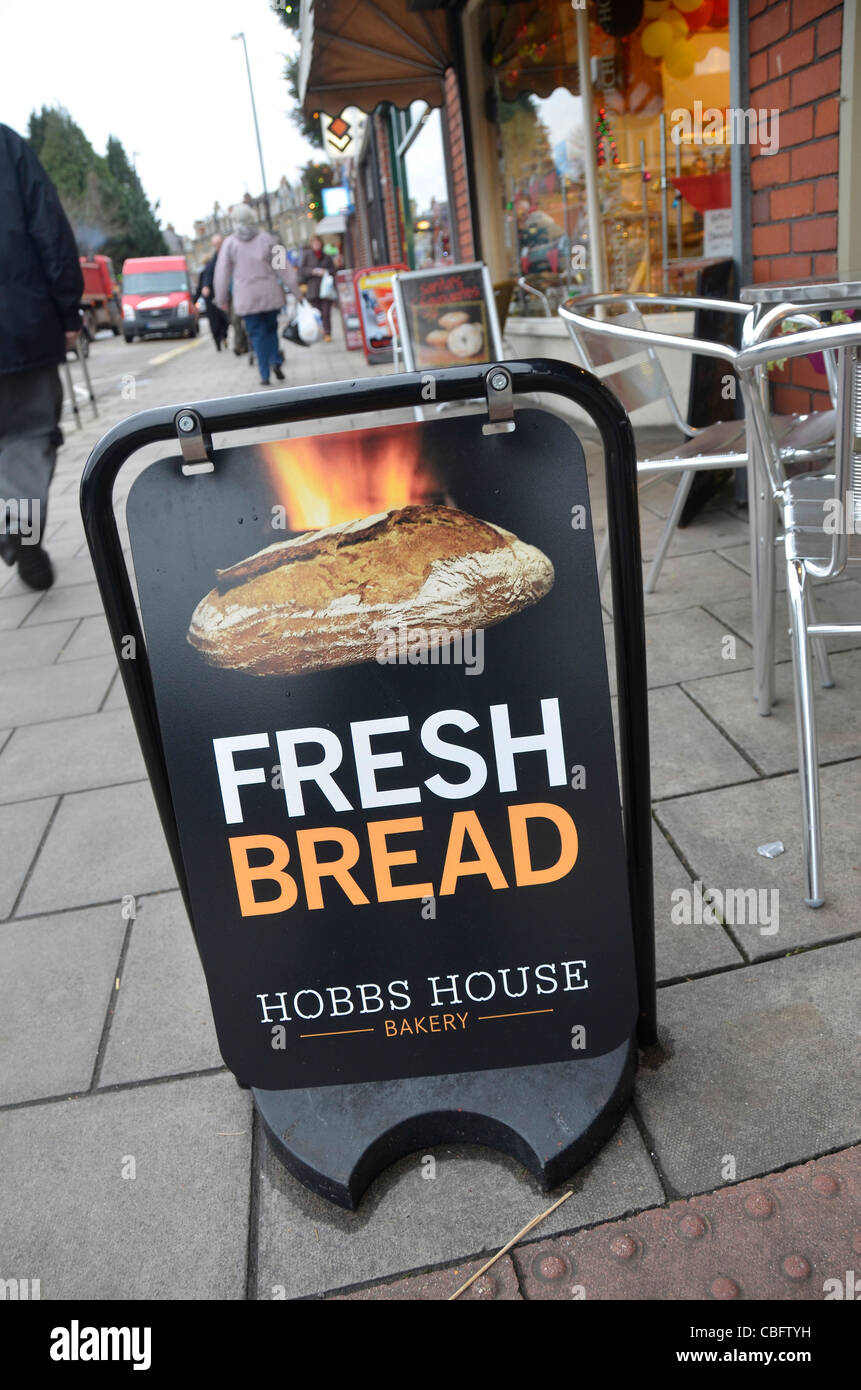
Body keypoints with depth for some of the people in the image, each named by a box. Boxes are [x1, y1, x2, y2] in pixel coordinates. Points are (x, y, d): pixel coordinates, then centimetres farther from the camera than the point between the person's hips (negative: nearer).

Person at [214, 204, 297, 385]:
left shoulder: (230, 243, -1)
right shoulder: (266, 238, 1)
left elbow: (222, 274, 2)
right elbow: (282, 266, 1)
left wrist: (221, 299, 10)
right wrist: (295, 287, 6)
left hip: (246, 297, -1)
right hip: (270, 294, 1)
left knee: (257, 334, 3)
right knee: (271, 329, 17)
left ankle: (265, 374, -1)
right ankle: (276, 361, -3)